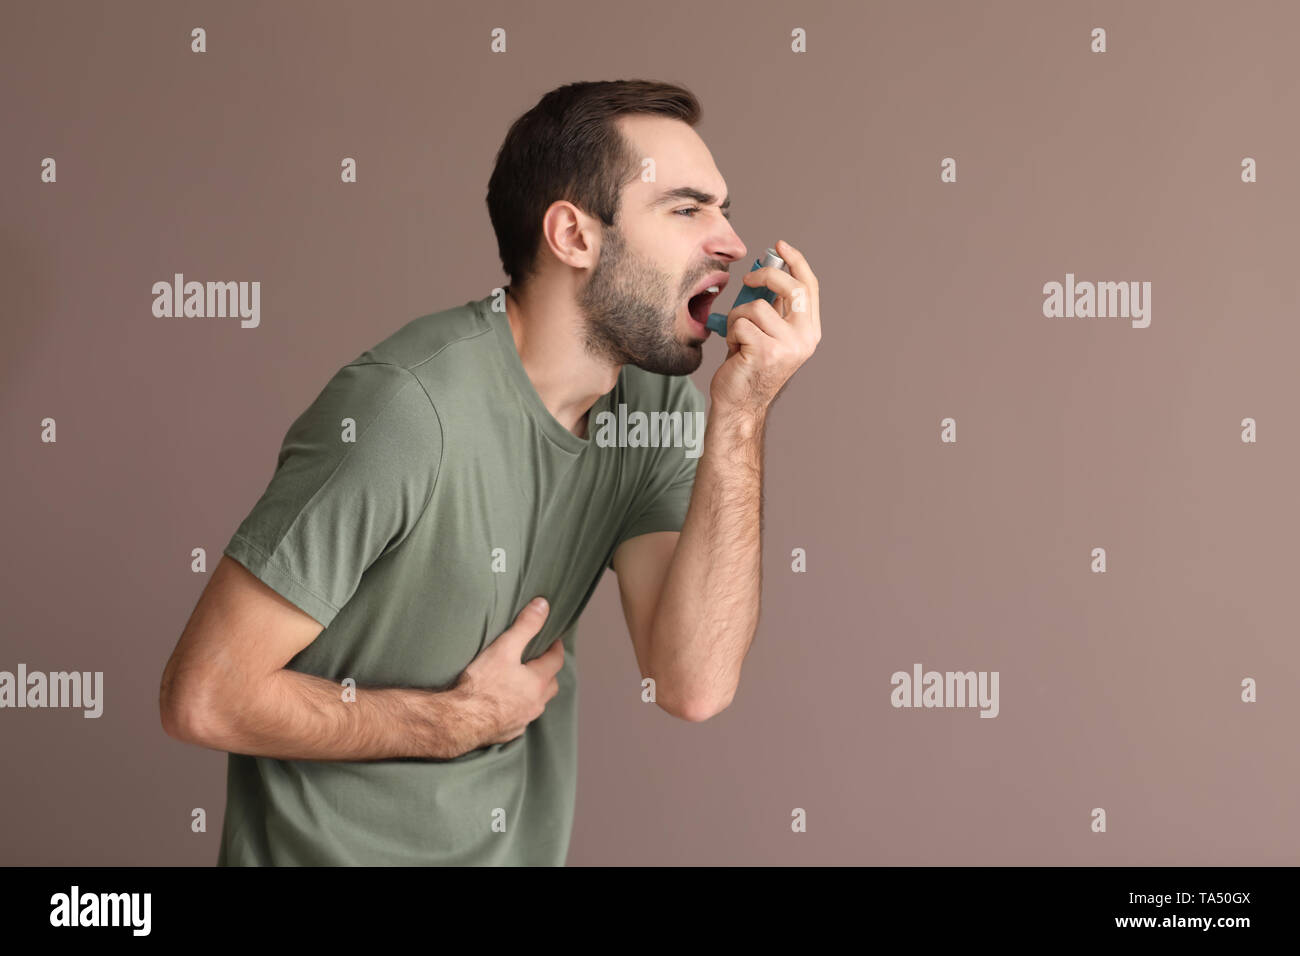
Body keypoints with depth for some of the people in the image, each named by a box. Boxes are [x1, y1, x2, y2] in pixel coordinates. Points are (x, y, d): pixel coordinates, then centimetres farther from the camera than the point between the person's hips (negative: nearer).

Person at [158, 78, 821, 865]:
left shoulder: (661, 403, -6)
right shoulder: (408, 406, -25)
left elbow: (695, 686, -17)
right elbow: (204, 696, -23)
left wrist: (741, 417, -21)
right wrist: (463, 720, -15)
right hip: (337, 845, -6)